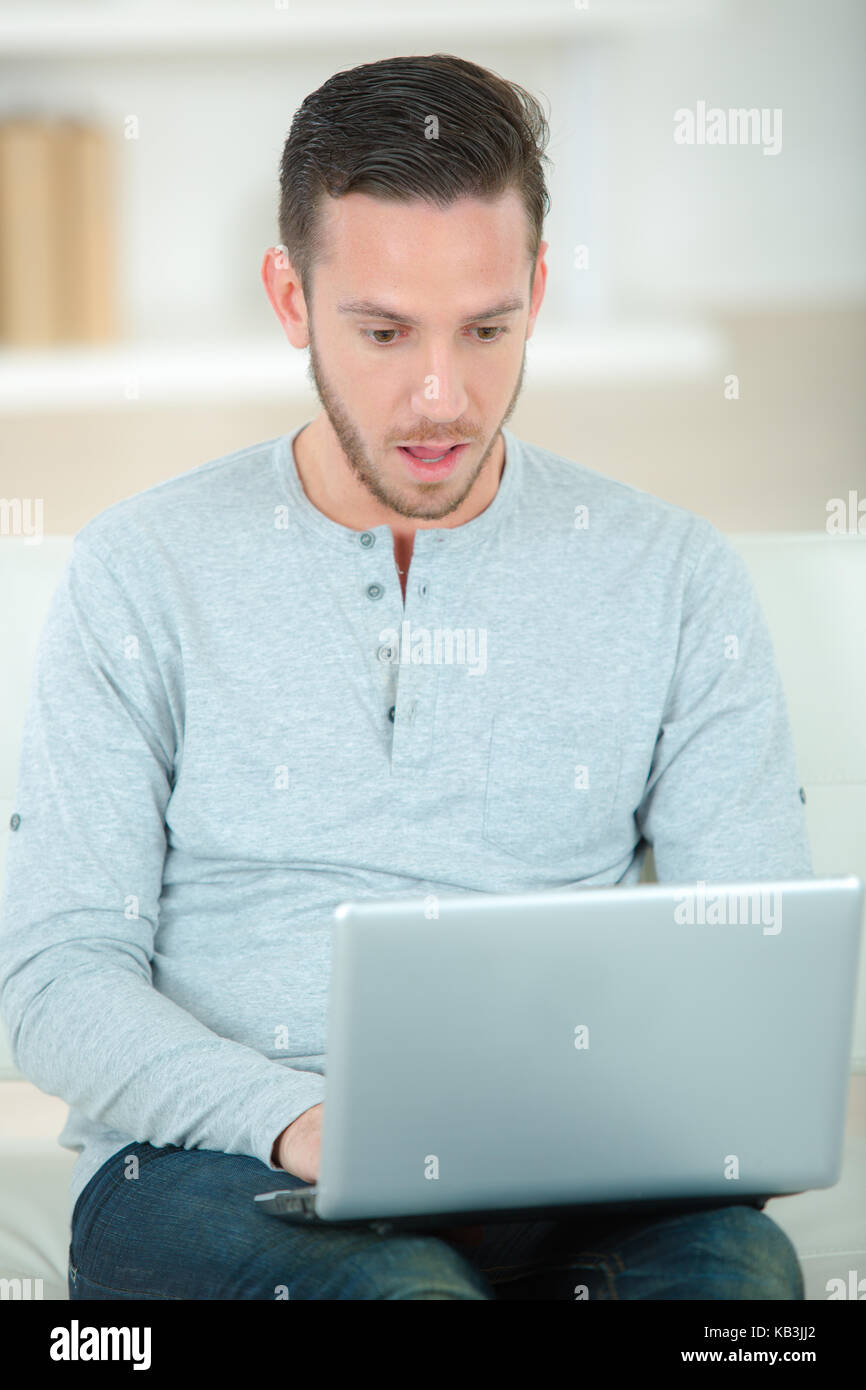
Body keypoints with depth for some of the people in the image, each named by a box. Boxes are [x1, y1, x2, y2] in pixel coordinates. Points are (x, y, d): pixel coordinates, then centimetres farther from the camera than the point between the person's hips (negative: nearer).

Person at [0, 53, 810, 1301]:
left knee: (735, 1260, -33)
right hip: (214, 1166, -1)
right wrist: (296, 1119, -19)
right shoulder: (145, 573, 5)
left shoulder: (675, 577, 9)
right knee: (400, 1287, -37)